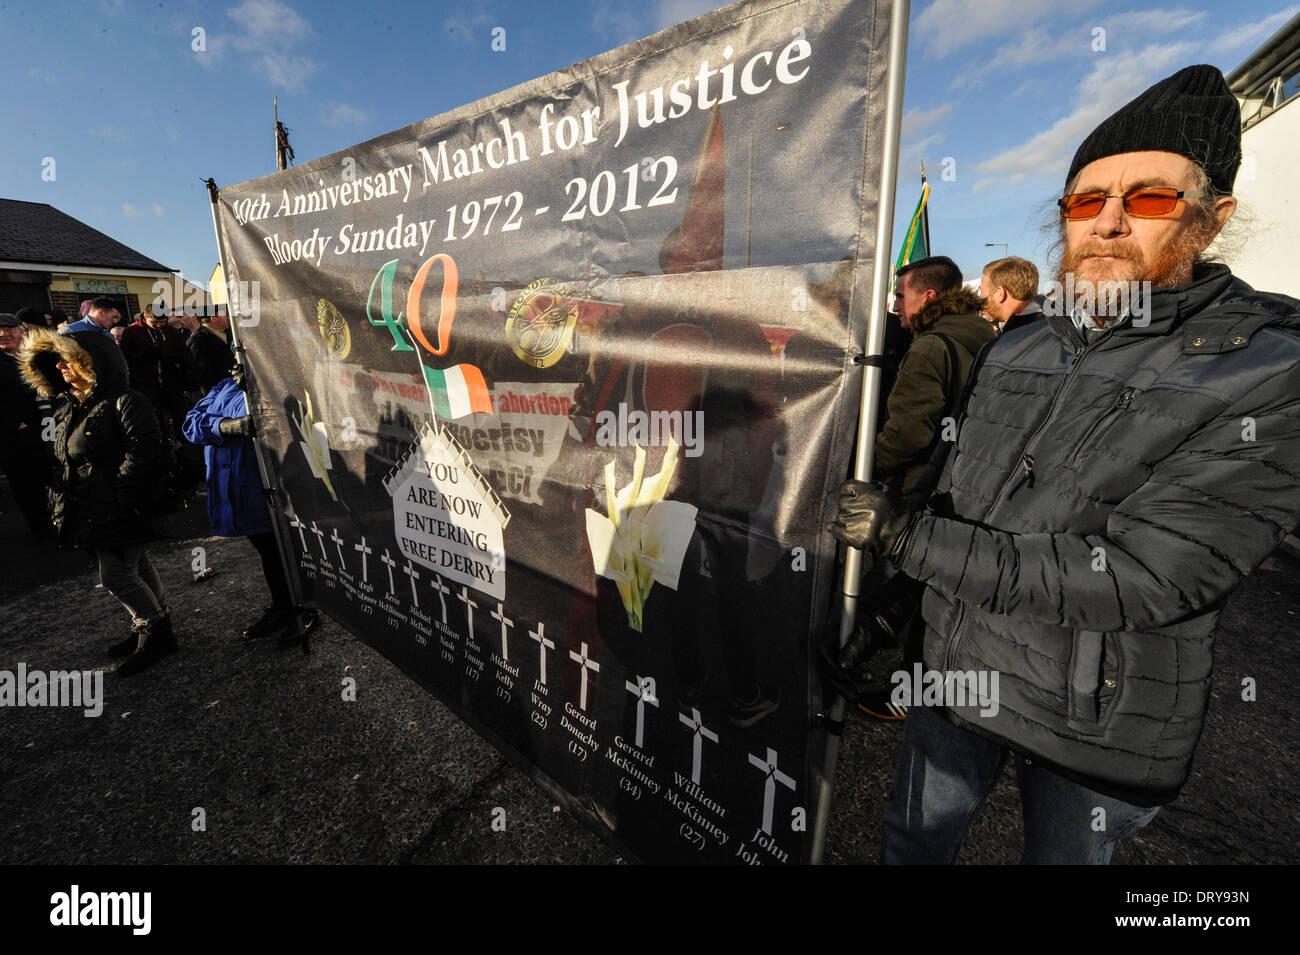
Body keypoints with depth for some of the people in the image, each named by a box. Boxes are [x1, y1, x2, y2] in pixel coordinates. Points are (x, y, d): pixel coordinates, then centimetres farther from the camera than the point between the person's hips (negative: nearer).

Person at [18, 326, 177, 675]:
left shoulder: (125, 402, -15)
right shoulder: (66, 407, 15)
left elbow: (143, 453, -22)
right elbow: (61, 458, 22)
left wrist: (122, 499, -23)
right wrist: (60, 497, 14)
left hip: (119, 512, -9)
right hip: (88, 512, 9)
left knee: (116, 576, -5)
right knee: (136, 568, 17)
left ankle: (155, 631, 12)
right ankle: (151, 627, 29)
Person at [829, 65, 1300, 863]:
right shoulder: (1010, 355, 1)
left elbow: (1135, 578, -25)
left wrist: (907, 538, -26)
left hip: (1097, 728, -4)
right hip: (955, 673, 5)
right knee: (914, 844, 24)